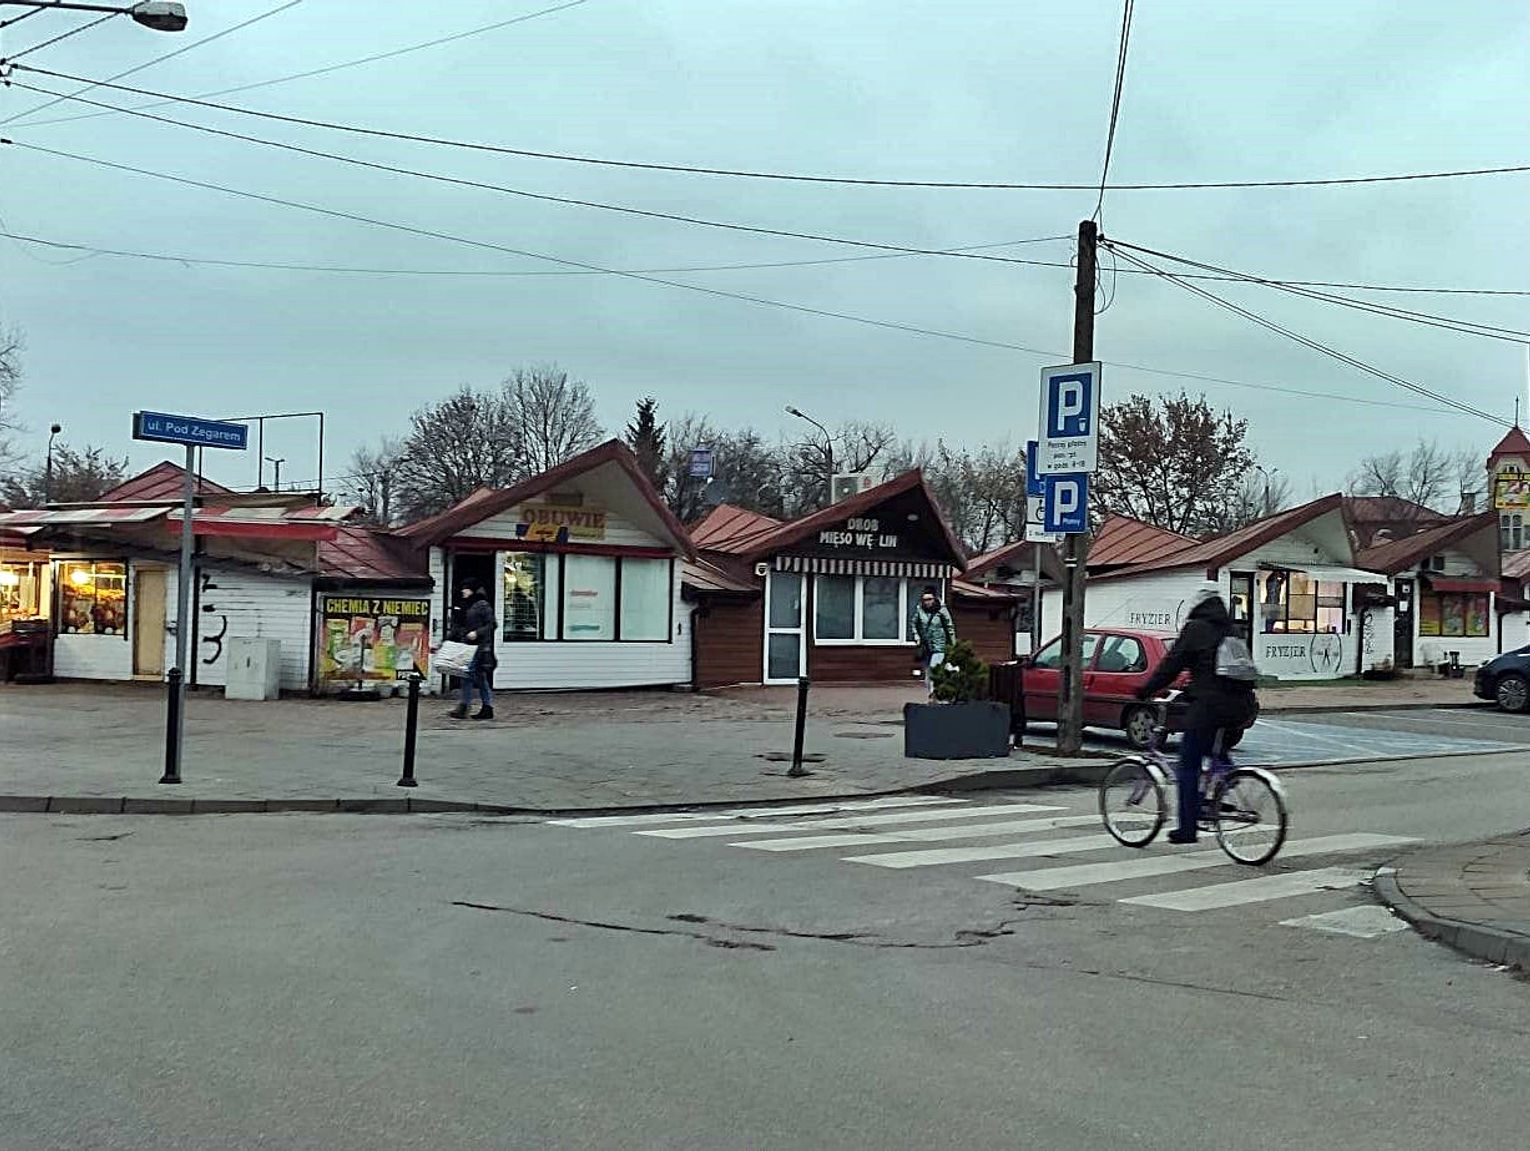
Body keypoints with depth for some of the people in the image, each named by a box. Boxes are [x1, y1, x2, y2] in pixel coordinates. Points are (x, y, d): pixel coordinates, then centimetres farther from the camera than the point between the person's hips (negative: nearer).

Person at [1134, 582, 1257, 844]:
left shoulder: (1195, 628, -2)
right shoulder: (1231, 630, 17)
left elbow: (1172, 664, -5)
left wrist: (1145, 691, 4)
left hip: (1209, 705, -7)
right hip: (1240, 707, 7)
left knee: (1188, 766, 2)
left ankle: (1187, 828, 1)